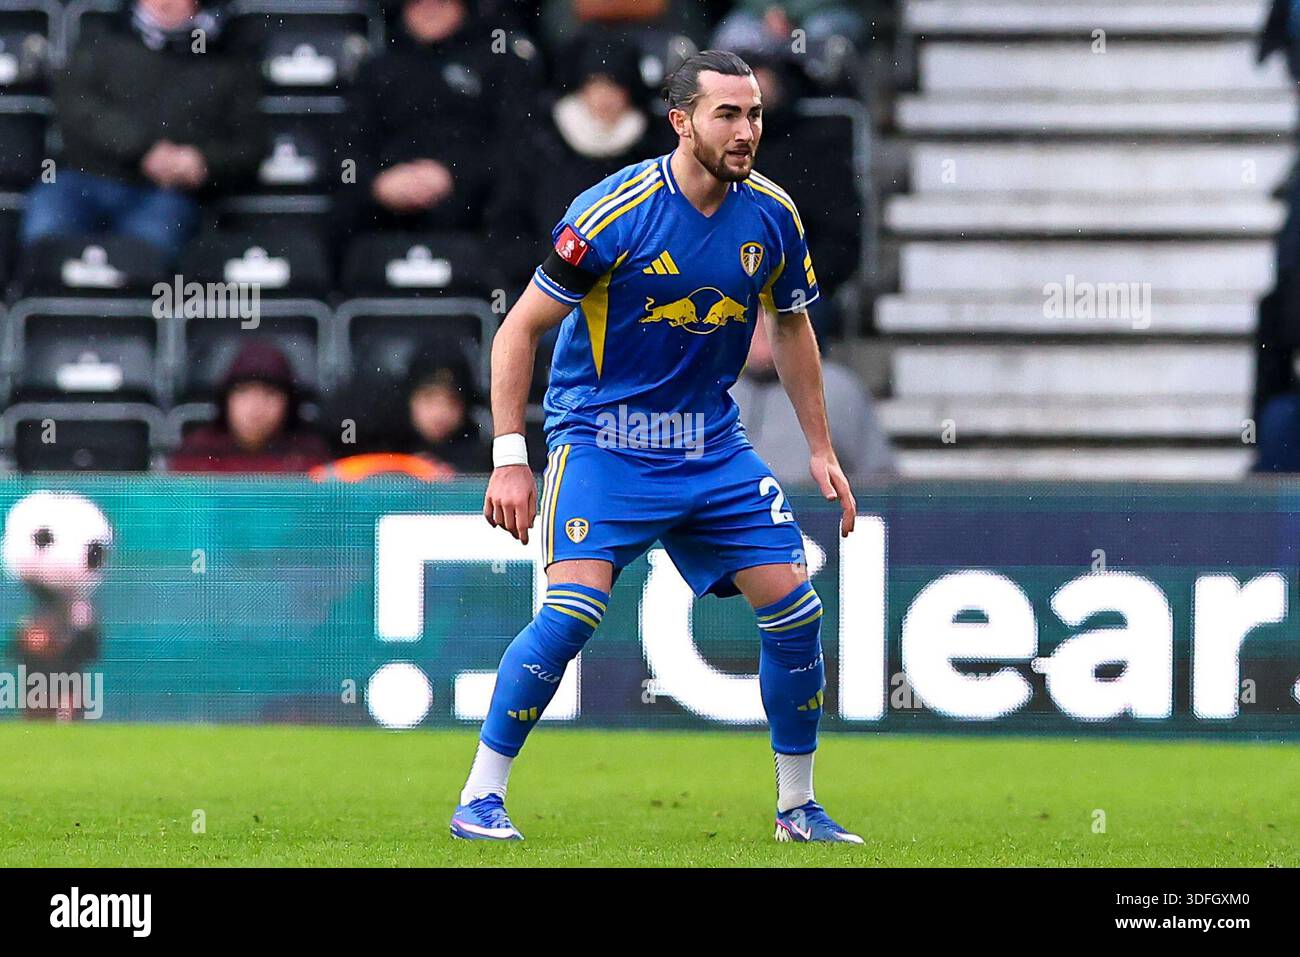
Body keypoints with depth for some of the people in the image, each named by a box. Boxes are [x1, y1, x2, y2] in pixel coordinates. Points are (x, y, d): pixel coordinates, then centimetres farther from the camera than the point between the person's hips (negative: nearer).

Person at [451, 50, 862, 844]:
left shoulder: (772, 215, -2)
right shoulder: (615, 213, -18)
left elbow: (792, 327, 16)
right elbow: (520, 328, -11)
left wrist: (822, 449, 14)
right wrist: (510, 458, -15)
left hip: (713, 443, 5)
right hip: (602, 436, -5)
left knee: (793, 601, -4)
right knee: (574, 607, -22)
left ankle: (799, 807, 13)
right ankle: (480, 800, -9)